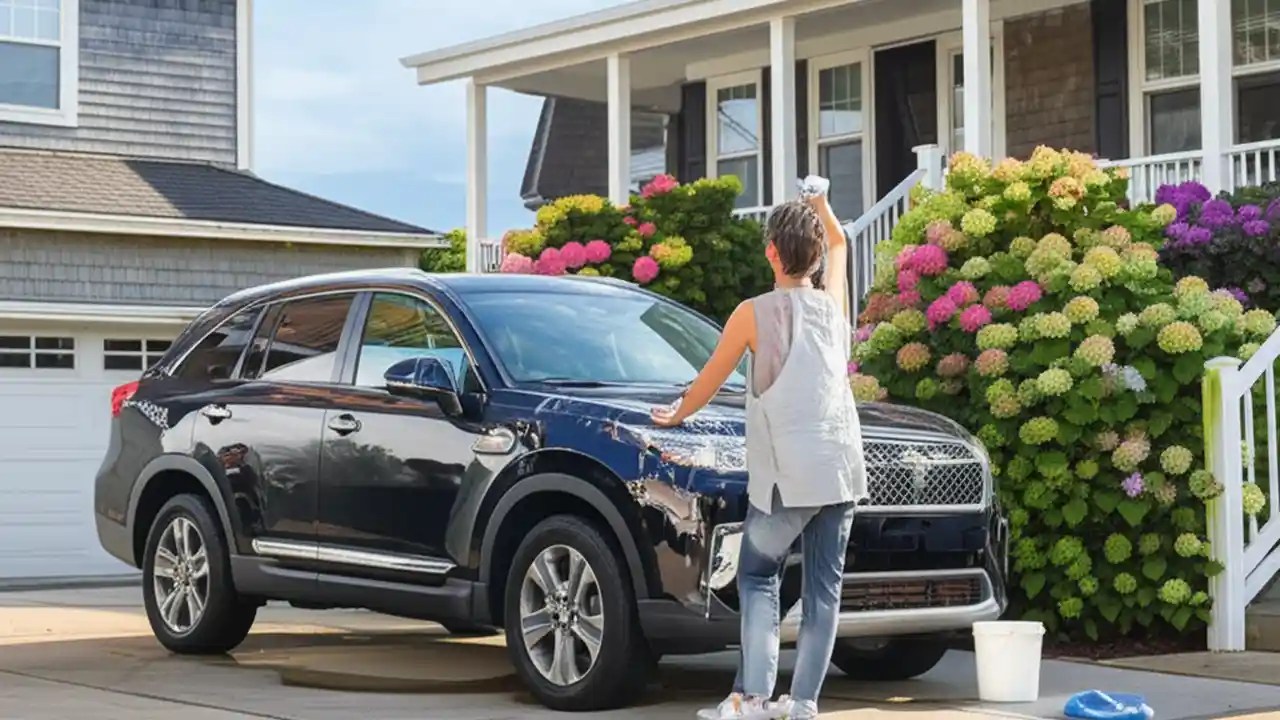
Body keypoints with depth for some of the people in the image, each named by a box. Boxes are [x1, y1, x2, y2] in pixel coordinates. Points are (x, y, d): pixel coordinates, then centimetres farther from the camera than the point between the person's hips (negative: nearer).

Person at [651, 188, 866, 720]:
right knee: (823, 586, 7)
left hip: (787, 475, -4)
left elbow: (711, 380, 11)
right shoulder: (832, 304, 11)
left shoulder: (755, 313, -3)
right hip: (841, 470, 4)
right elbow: (838, 246, 34)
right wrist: (820, 207, 50)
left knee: (758, 577, 7)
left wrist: (676, 415, 29)